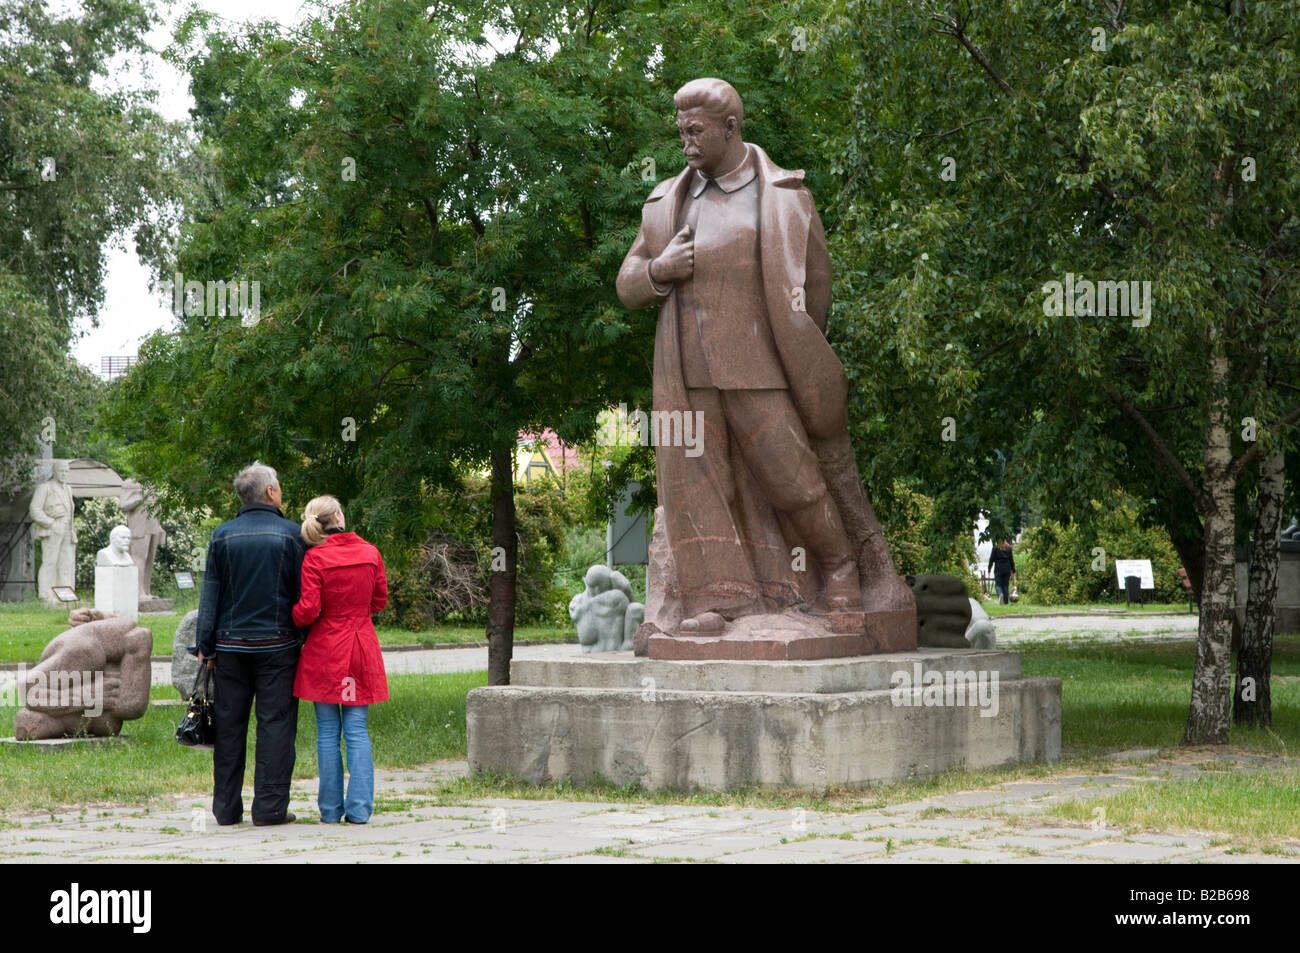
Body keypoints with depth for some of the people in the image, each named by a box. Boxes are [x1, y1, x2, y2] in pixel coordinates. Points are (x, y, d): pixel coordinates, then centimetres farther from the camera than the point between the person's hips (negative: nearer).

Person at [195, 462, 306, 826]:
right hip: (277, 645, -2)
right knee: (275, 723, 0)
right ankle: (270, 806, -2)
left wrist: (205, 645, 7)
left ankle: (227, 807, 9)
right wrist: (306, 640, 7)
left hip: (231, 645, 3)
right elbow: (303, 592, -2)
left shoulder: (222, 535, 3)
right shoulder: (289, 533, -3)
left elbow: (210, 594, 4)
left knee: (229, 724, 7)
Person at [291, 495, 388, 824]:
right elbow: (380, 600, 10)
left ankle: (331, 809, 7)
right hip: (362, 648, 2)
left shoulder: (314, 559, -11)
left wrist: (288, 618, 8)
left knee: (327, 732, 5)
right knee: (357, 730, 6)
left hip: (325, 650, -2)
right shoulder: (370, 553, 0)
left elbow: (307, 611, -13)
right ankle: (359, 808, 1)